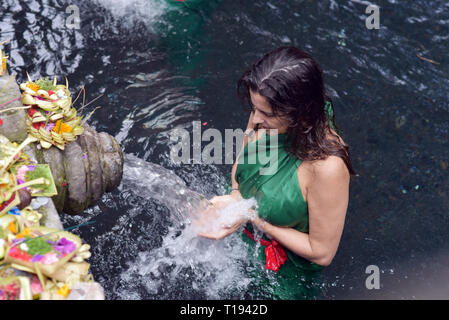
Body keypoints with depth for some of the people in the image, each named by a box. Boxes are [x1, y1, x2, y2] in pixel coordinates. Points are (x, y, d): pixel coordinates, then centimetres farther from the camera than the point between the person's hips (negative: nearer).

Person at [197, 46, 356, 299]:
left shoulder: (328, 166, -41)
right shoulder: (266, 116, -22)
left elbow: (322, 253, -28)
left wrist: (252, 219, -29)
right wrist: (235, 196, -20)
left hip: (289, 266, -5)